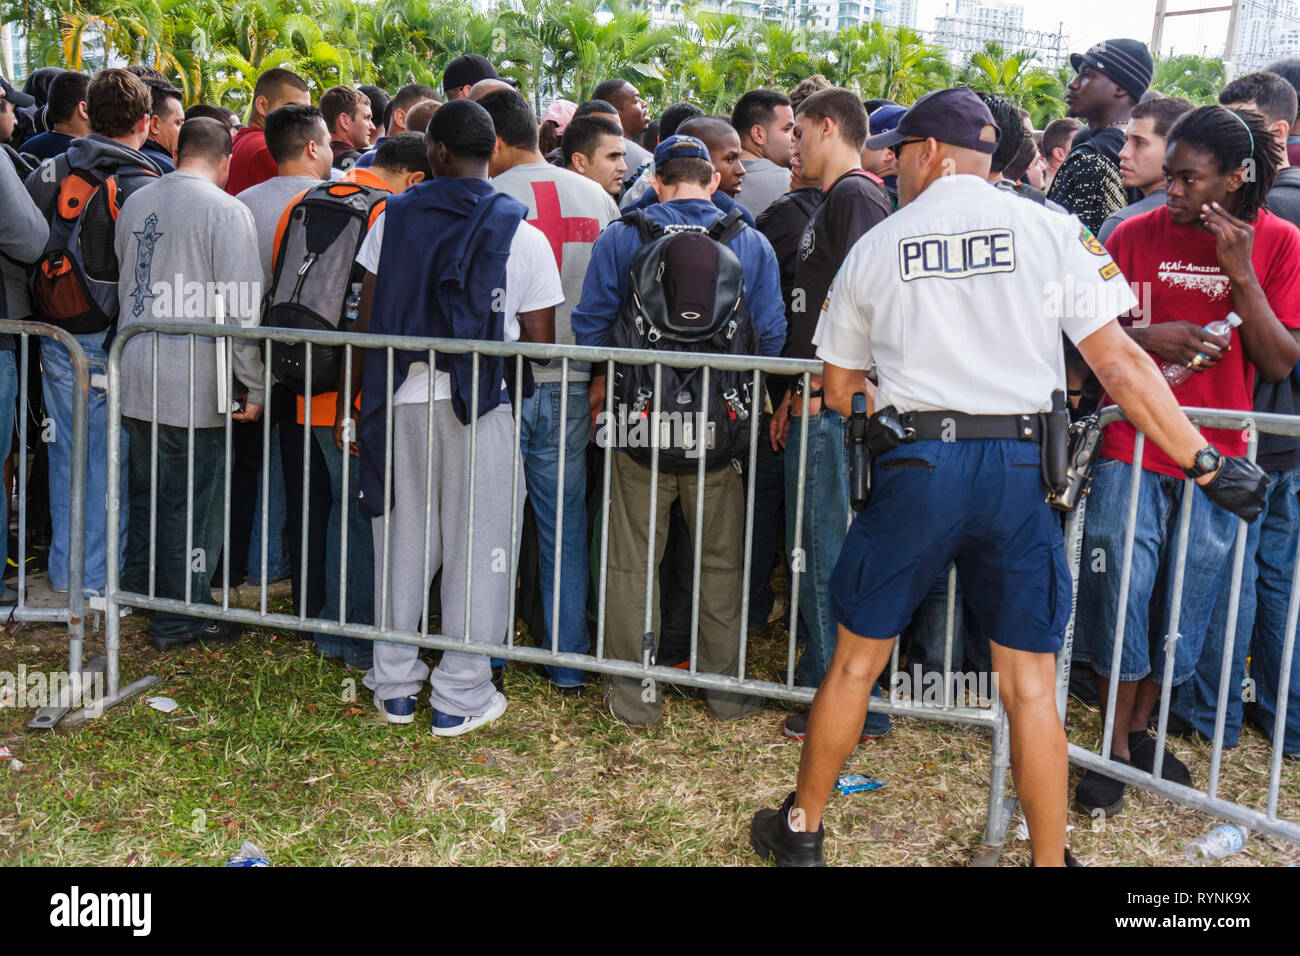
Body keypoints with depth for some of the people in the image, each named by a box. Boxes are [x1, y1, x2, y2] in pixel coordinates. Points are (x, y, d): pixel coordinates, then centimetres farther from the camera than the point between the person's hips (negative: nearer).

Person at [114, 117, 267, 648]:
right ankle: (181, 616, 13)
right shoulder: (226, 210, -11)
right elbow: (243, 309, -15)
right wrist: (254, 386, -10)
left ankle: (136, 591, 34)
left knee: (145, 490, 20)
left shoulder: (134, 203, 10)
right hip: (191, 385, -7)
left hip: (134, 378, 7)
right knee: (190, 501, 4)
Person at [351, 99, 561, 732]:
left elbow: (367, 318, 3)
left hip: (401, 398, 3)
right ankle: (459, 697, 14)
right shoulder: (523, 234, -3)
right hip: (481, 404, -3)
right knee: (476, 548, 7)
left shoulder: (393, 218, 3)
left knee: (402, 542, 14)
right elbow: (539, 340, -4)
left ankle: (395, 686, 25)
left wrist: (364, 394, 13)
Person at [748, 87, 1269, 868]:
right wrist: (1207, 462, 3)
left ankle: (802, 829, 28)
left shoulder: (875, 246, 8)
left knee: (856, 659, 14)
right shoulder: (1049, 230, 4)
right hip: (1020, 467, 0)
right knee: (1030, 682, 9)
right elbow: (1118, 361, -2)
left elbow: (841, 392, 12)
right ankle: (1051, 857, 19)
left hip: (914, 462, 0)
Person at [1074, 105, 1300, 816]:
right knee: (1120, 600, 0)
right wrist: (1147, 337, -17)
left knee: (1184, 612, 11)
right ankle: (1115, 749, 16)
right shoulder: (1135, 234, -1)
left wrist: (1240, 271, -15)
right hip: (1130, 448, -1)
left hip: (1217, 459, 1)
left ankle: (1143, 730, 31)